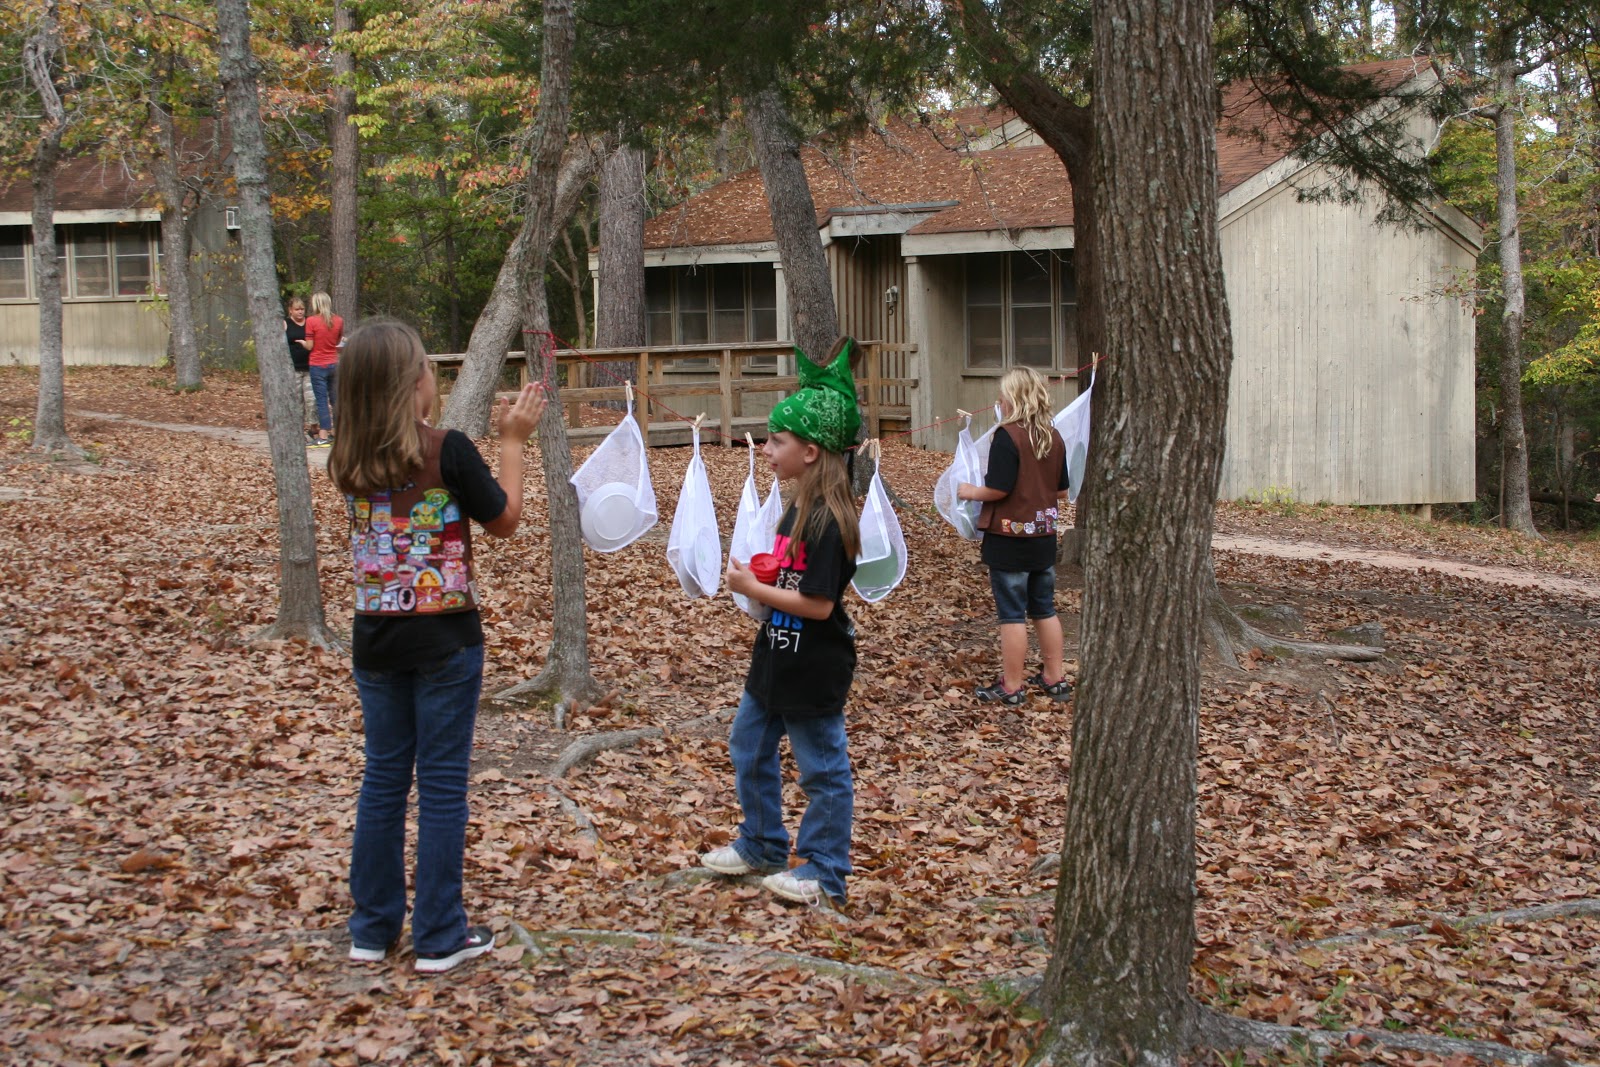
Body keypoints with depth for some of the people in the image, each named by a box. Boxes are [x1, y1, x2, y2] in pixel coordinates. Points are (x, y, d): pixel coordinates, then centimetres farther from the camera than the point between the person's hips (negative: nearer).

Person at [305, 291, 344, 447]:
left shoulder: (311, 321, -12)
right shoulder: (338, 320, 2)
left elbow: (309, 346, -10)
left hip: (318, 365, -4)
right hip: (334, 364, 4)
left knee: (322, 400, -3)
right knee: (335, 399, 12)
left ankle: (323, 437, -5)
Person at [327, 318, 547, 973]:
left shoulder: (347, 461, 0)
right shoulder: (447, 451, -16)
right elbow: (504, 520, -3)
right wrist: (513, 442, 7)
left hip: (375, 640, 5)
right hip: (444, 639, -5)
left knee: (383, 778, 14)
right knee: (442, 783, 4)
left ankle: (372, 930, 22)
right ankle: (439, 938, 11)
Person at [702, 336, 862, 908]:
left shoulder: (827, 521, -24)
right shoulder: (797, 508, 6)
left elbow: (818, 603, -26)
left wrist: (753, 588, -19)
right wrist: (754, 578, -2)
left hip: (813, 669, -10)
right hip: (777, 659, 10)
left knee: (822, 768, 5)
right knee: (748, 748, 20)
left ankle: (824, 870, 18)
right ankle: (761, 844, 37)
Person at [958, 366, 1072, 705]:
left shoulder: (1008, 436, -17)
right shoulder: (1055, 439, 4)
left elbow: (998, 489, -22)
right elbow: (1062, 490, 10)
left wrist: (970, 492, -4)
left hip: (1009, 539, -7)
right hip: (1044, 537, 7)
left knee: (1012, 613, 1)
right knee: (1045, 609, 17)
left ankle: (1011, 686, 7)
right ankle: (1055, 678, 25)